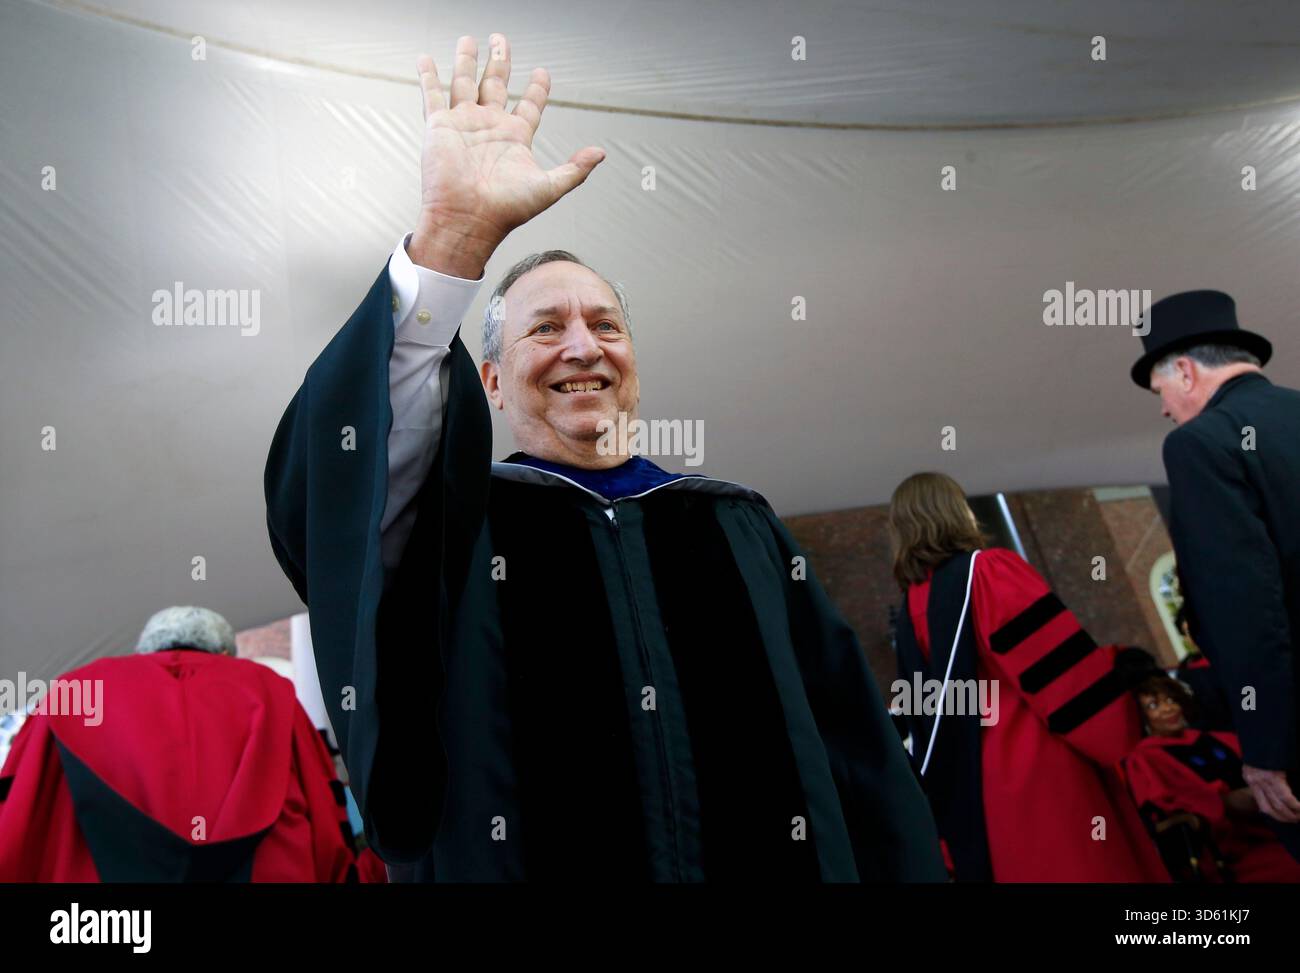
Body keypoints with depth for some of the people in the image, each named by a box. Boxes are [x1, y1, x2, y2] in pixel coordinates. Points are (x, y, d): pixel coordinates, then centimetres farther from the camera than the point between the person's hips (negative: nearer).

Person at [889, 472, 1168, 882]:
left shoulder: (910, 611, 11)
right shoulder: (989, 570, -10)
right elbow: (1060, 658, -15)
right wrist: (1124, 736, -5)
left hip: (978, 795, 7)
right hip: (1040, 770, -7)